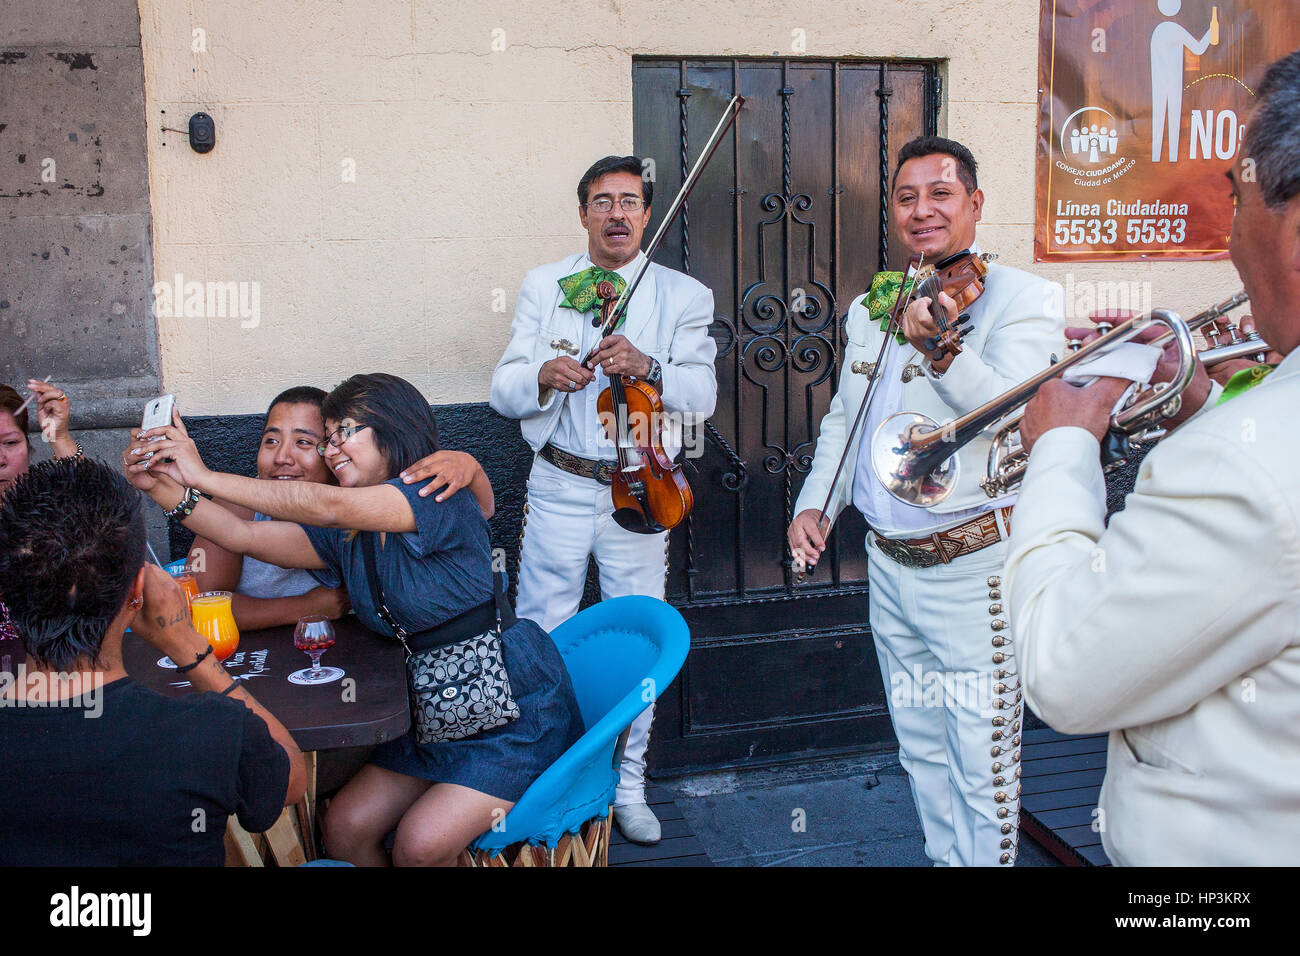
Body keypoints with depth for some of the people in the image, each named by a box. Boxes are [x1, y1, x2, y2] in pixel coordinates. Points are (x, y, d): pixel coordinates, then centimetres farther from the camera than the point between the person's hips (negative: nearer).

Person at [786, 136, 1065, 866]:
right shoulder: (869, 310, 11)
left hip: (971, 568, -7)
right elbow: (843, 419, 19)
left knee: (982, 764, 3)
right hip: (889, 565, 7)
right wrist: (817, 501, 5)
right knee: (921, 749, 21)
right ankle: (945, 857, 40)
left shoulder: (1024, 298, -9)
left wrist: (943, 353, -43)